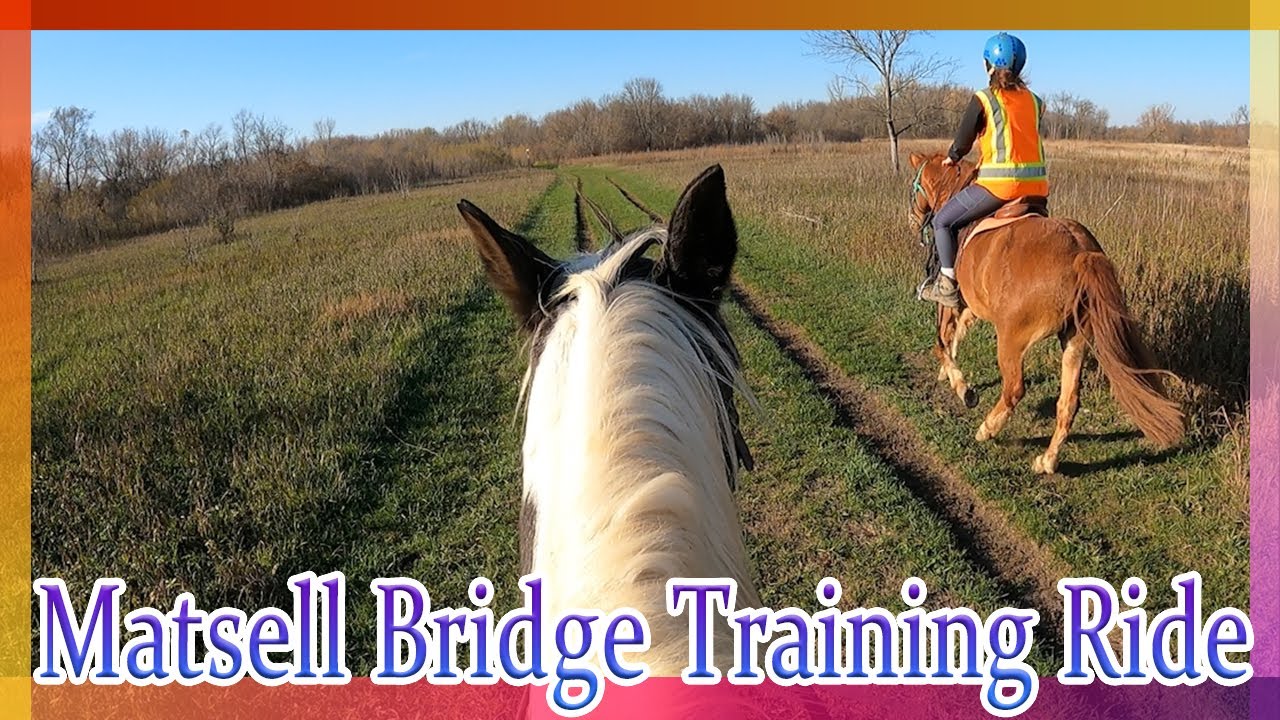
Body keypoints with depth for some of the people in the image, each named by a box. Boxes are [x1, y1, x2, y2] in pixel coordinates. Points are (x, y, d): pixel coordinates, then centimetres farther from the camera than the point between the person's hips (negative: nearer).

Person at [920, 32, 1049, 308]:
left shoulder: (983, 99, -3)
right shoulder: (1035, 101, 13)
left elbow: (962, 142, 2)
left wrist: (951, 158, 24)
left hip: (999, 182, -6)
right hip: (1037, 186, 6)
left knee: (943, 221, 8)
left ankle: (947, 285, 2)